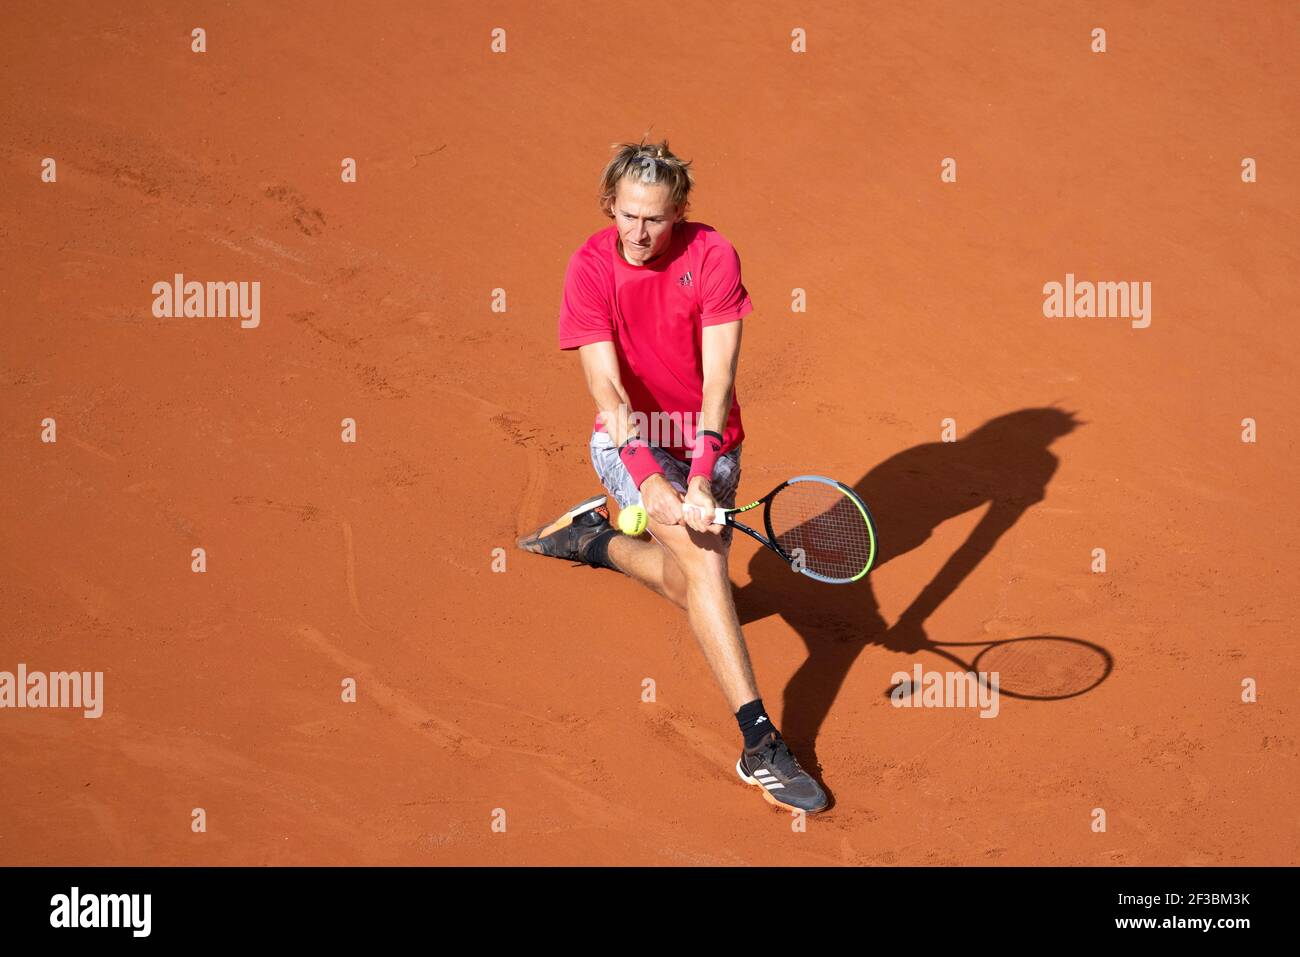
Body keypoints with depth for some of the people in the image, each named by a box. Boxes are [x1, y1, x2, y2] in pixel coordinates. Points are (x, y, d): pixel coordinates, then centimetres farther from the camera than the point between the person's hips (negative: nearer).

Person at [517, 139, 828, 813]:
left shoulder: (712, 256, -14)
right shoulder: (591, 266, -14)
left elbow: (718, 377, -22)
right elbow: (605, 385, -23)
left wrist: (700, 475, -36)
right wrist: (651, 481, -38)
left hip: (708, 441, 3)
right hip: (628, 441, -3)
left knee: (696, 589, -4)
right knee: (699, 552, -28)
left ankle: (599, 538, 25)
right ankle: (758, 740, -33)